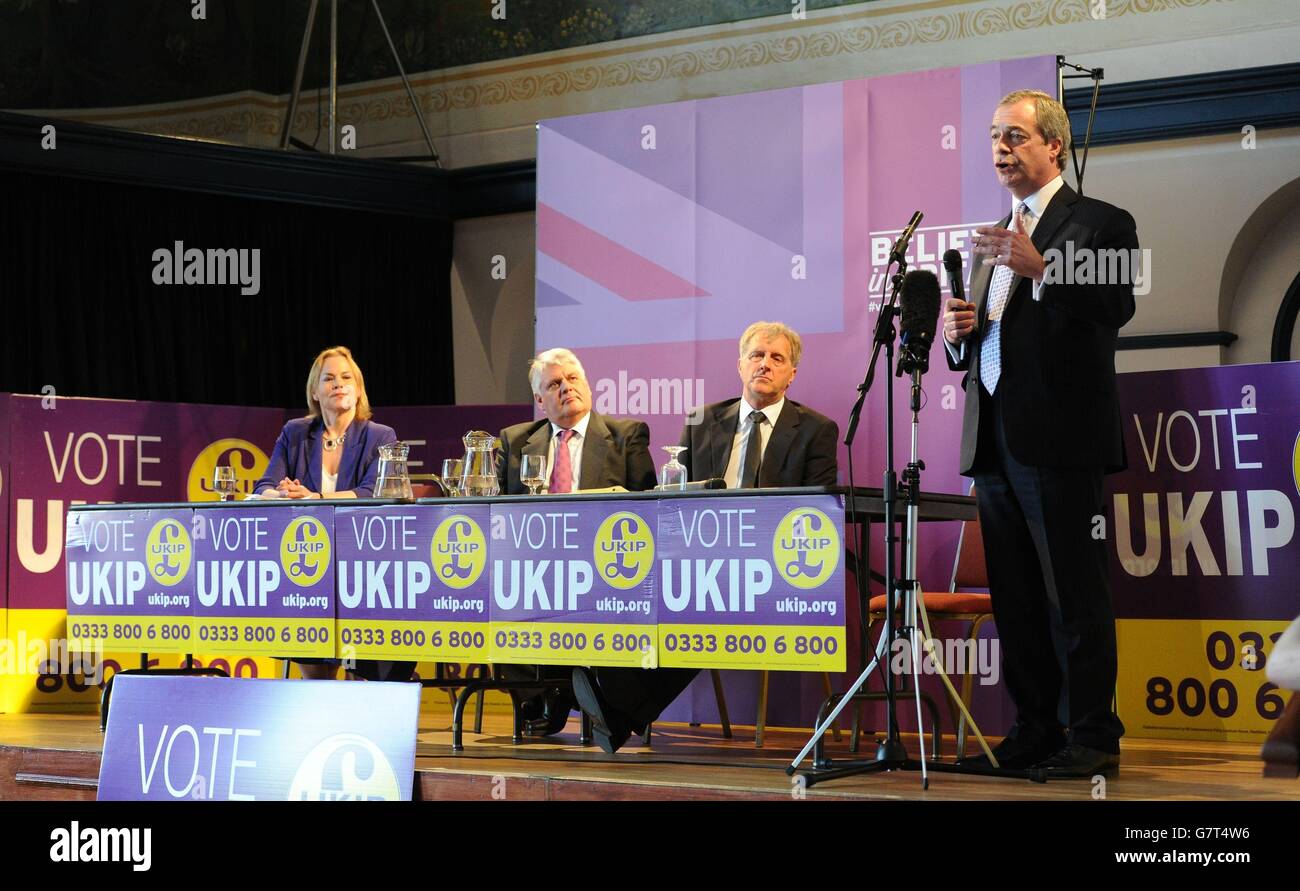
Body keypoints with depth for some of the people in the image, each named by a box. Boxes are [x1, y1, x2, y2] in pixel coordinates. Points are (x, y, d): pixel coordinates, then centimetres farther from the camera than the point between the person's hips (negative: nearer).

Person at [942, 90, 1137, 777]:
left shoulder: (1098, 223, -1)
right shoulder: (994, 239, 22)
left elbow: (1114, 309, -18)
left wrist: (1041, 268, -29)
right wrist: (957, 330, 3)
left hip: (1058, 436, -8)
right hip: (995, 438, 8)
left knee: (1074, 594, -6)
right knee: (1015, 597, 9)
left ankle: (1092, 737, -1)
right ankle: (1034, 731, 15)